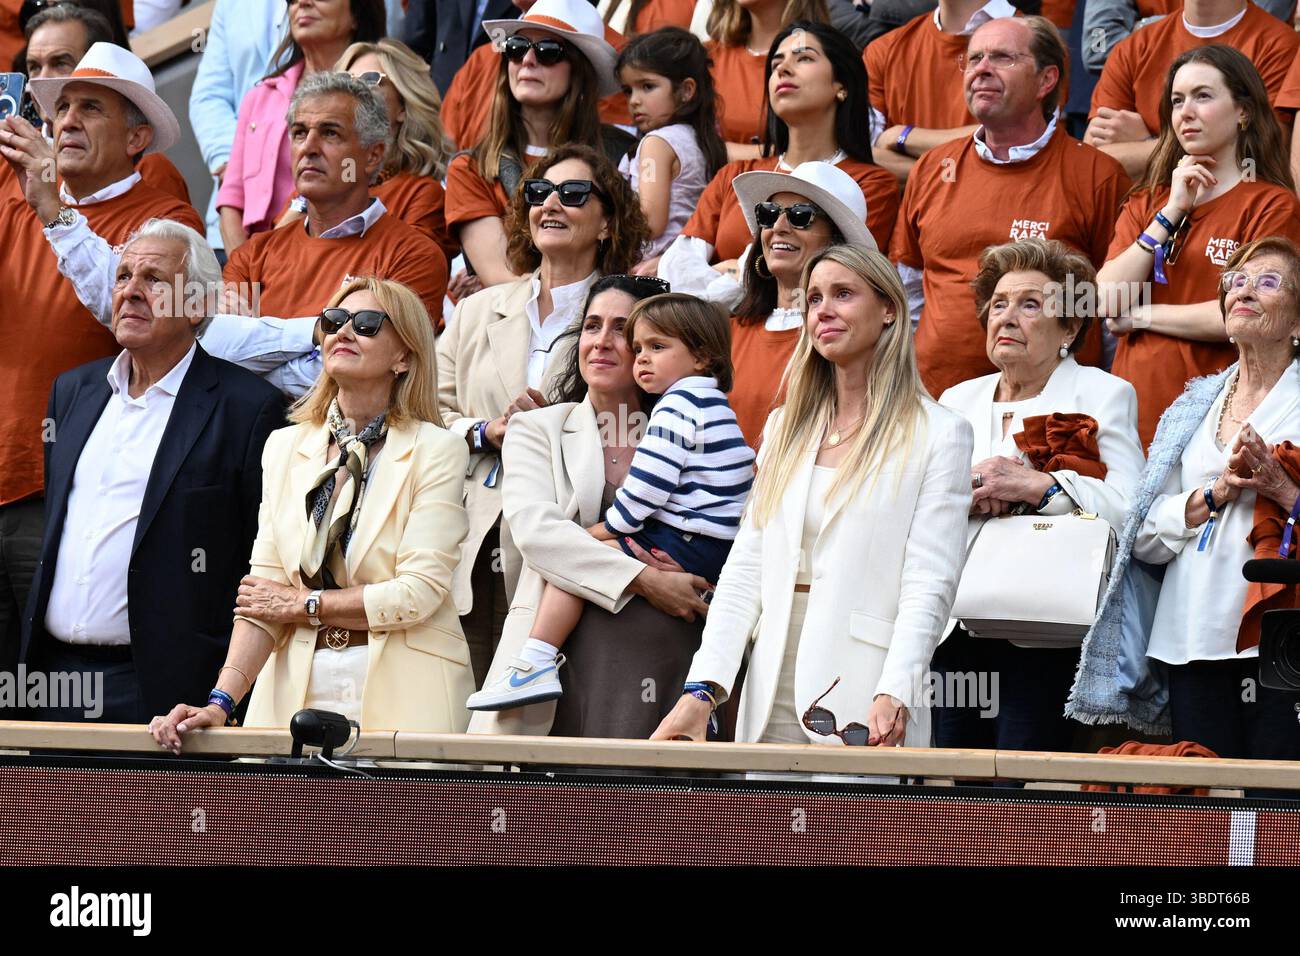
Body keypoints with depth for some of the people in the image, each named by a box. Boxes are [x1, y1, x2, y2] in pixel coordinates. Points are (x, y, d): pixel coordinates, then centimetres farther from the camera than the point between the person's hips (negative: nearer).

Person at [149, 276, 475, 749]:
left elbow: (420, 591, -10)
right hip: (296, 688, 3)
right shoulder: (285, 447, 11)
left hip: (398, 693, -3)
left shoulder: (436, 451, -1)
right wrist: (221, 702, -9)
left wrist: (303, 603, -2)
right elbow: (263, 583, 3)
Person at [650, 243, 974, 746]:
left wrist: (892, 696, -21)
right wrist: (702, 689, 0)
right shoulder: (785, 428, 18)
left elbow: (929, 585, -7)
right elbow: (744, 569, 13)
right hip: (771, 704, 5)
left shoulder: (938, 434, 2)